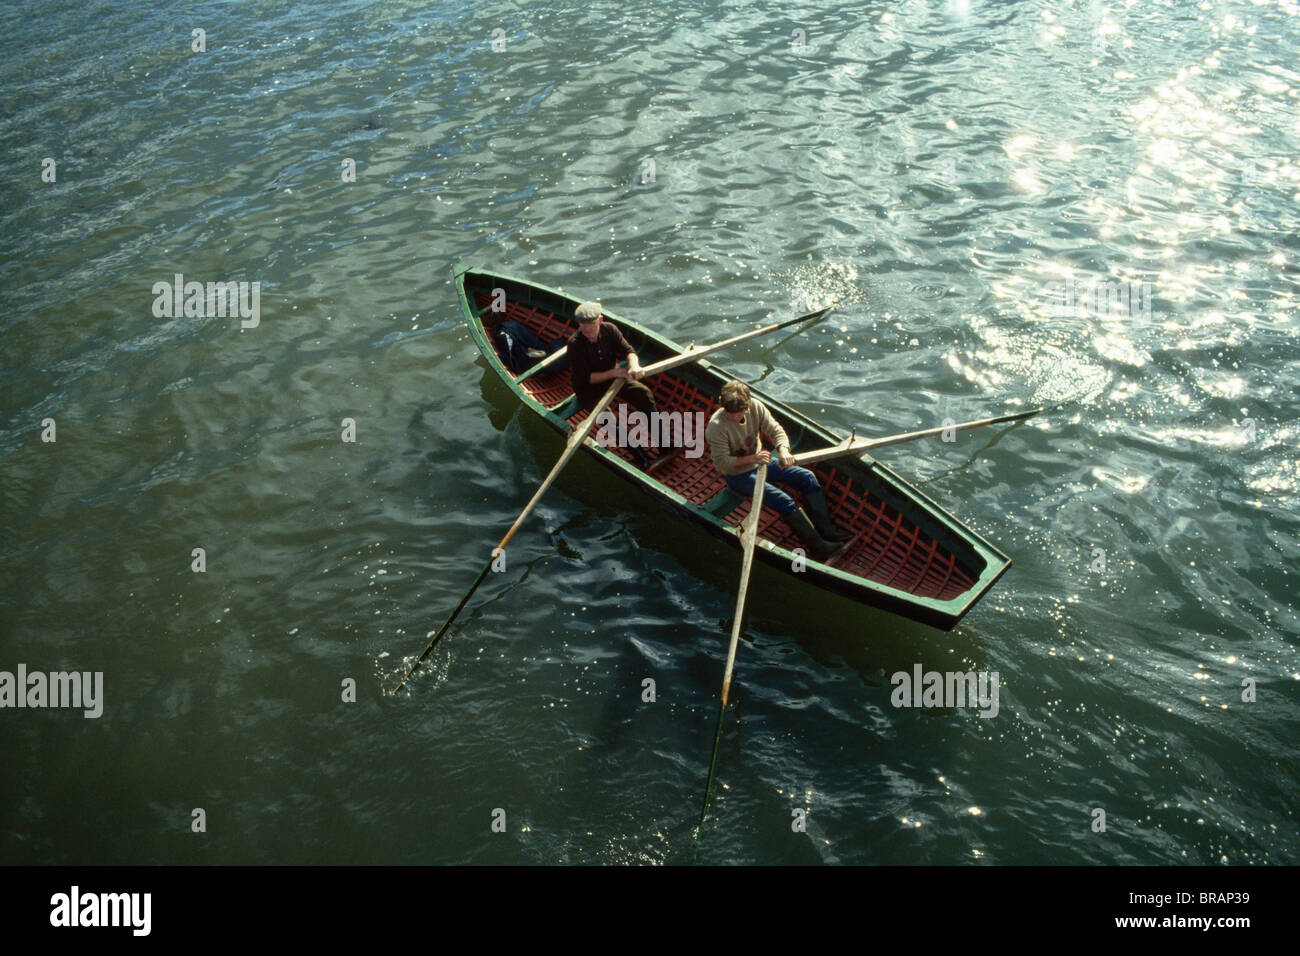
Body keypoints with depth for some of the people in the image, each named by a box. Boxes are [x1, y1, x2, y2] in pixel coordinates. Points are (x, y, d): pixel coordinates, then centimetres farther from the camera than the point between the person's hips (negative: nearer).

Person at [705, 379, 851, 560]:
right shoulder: (716, 426, -28)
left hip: (760, 462, 7)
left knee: (807, 478, -3)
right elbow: (722, 462, -24)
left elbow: (775, 430, -10)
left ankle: (827, 531, -1)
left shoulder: (755, 406, -12)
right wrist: (751, 458, -34)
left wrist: (783, 450, -31)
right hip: (737, 476, -7)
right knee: (783, 501, -23)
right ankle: (818, 547, -15)